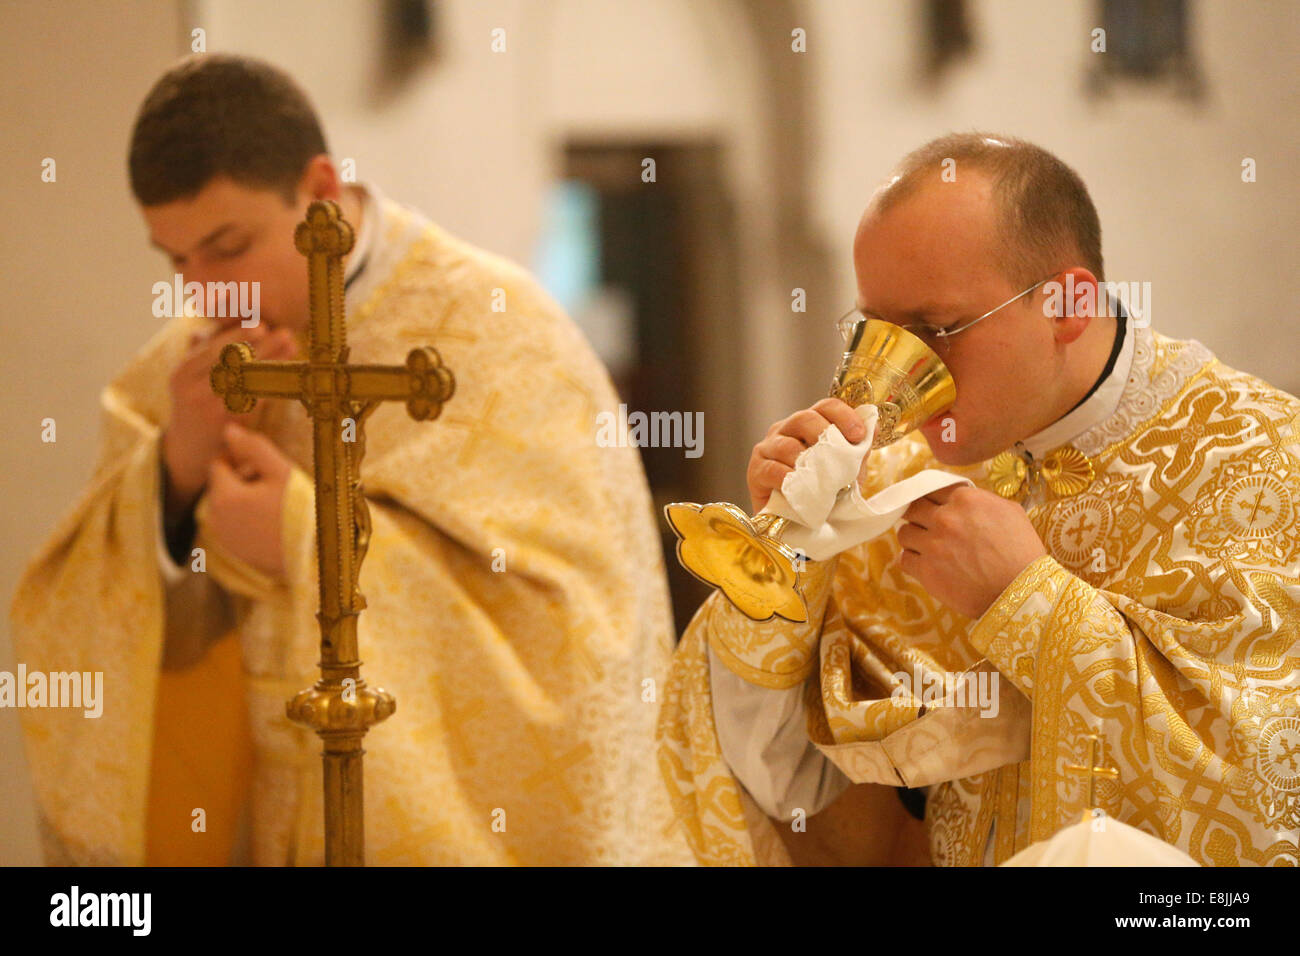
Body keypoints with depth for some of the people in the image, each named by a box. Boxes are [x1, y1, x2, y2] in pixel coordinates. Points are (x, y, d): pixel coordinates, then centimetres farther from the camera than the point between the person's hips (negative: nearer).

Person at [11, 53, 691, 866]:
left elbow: (562, 627, -21)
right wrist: (176, 469, -18)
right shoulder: (189, 370, 2)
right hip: (262, 833, 4)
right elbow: (75, 631, -2)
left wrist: (310, 542, -24)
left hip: (442, 830, -4)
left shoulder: (494, 337, -12)